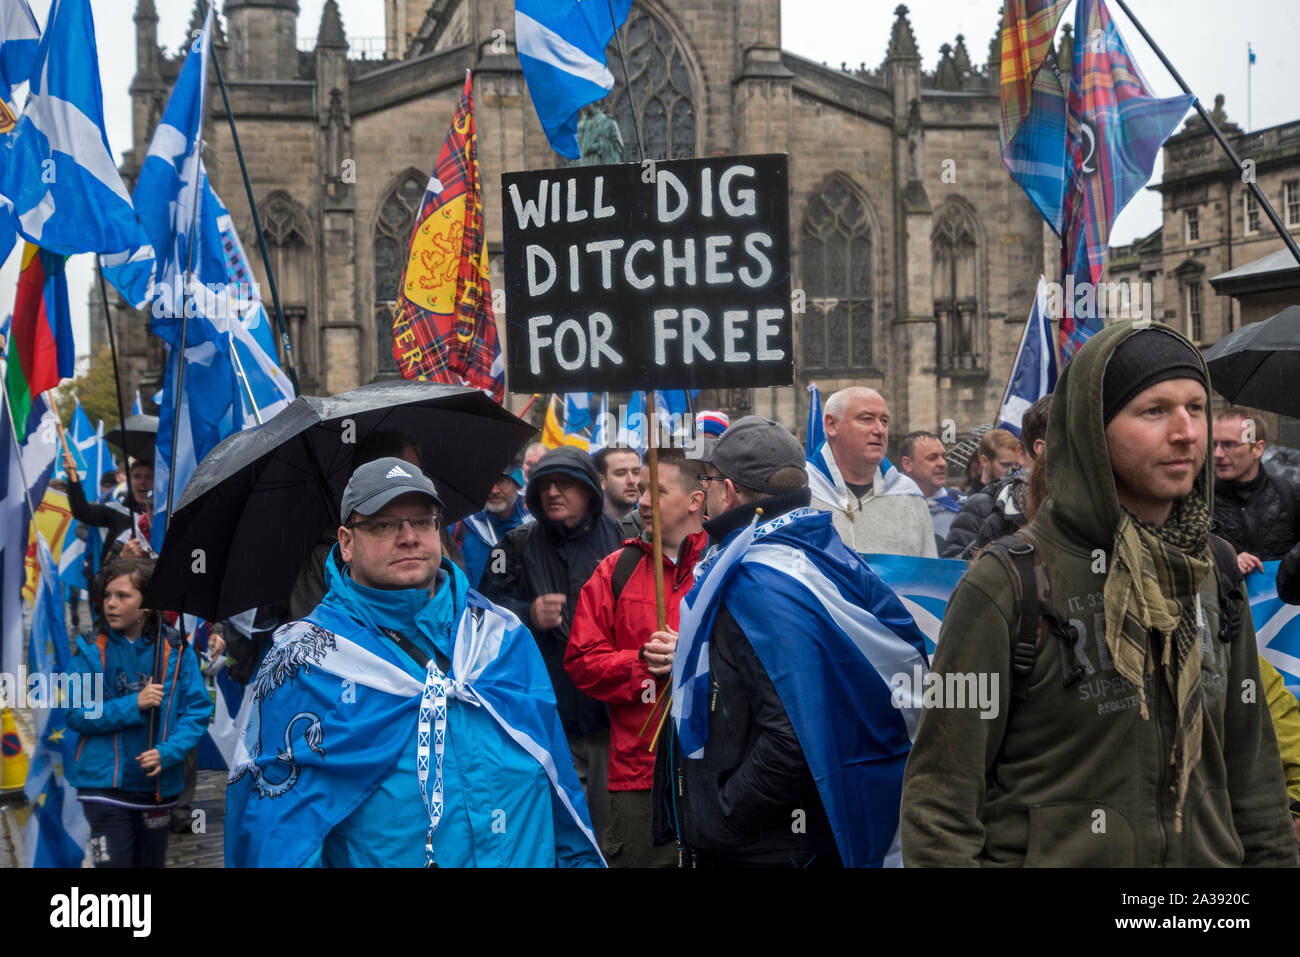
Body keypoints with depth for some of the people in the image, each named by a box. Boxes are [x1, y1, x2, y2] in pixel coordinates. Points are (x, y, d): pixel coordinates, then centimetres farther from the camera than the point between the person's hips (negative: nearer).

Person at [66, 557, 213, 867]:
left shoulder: (174, 650, -3)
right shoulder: (92, 650, -3)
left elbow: (198, 710, -4)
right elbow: (76, 714, -8)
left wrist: (168, 752, -19)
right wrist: (133, 705, -19)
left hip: (159, 783, 2)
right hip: (105, 782, -2)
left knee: (151, 862, 16)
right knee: (113, 860, -7)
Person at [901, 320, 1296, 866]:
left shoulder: (1214, 574, 5)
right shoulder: (1005, 586, -15)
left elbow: (1251, 760, 12)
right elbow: (941, 789, -14)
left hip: (1209, 854, 6)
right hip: (1052, 857, -5)